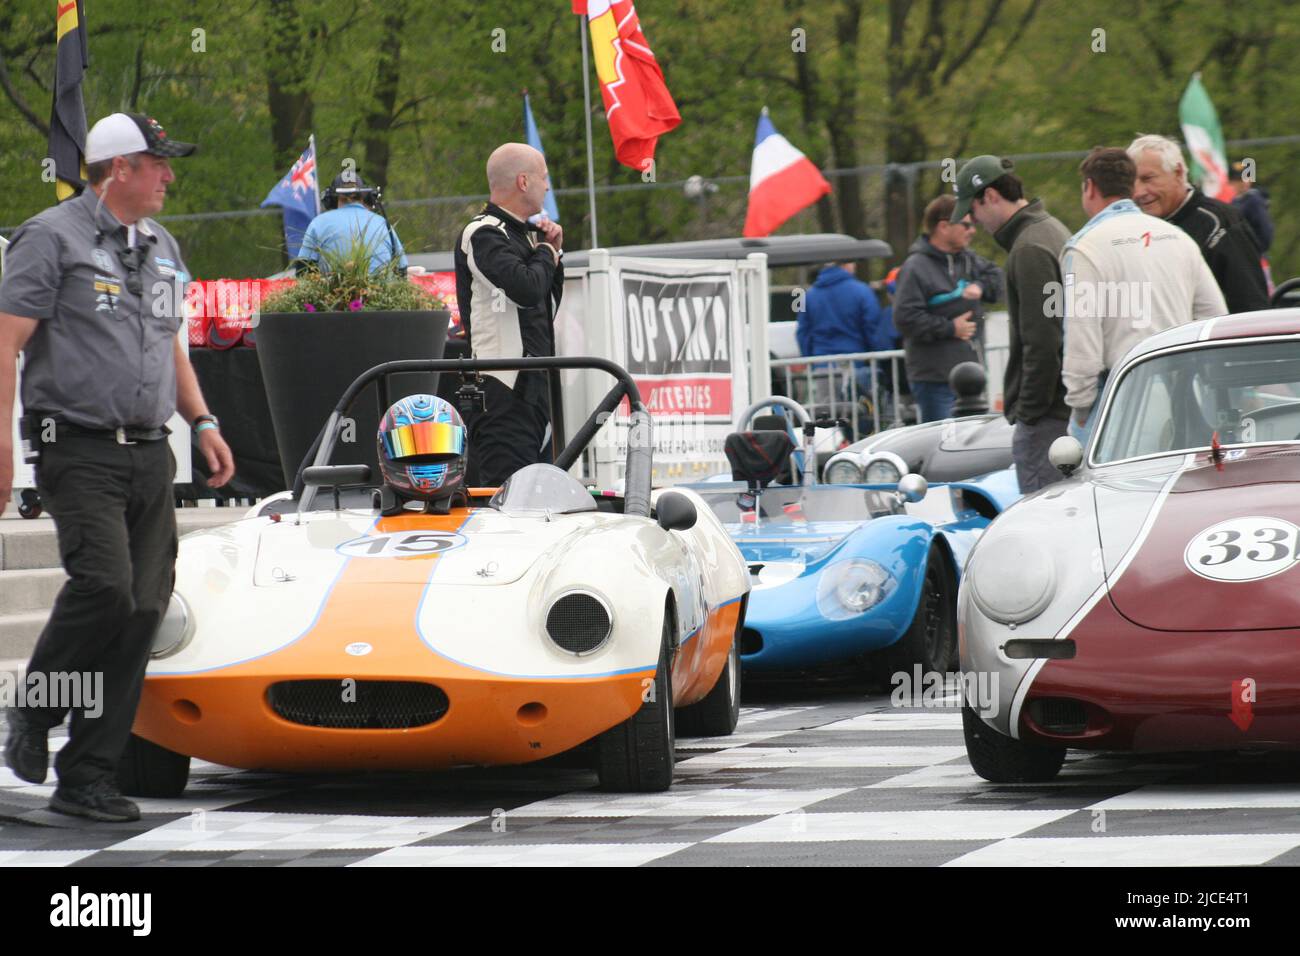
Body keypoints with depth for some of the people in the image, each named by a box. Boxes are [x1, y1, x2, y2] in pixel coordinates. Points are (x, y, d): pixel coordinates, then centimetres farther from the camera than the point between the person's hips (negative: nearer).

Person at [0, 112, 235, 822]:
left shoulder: (162, 249, 20)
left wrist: (203, 423, 19)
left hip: (150, 456, 7)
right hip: (80, 450, -7)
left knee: (143, 609, -1)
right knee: (103, 584, -23)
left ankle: (88, 777, 5)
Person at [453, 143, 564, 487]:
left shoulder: (522, 234, 19)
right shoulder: (483, 234, -10)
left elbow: (549, 304, 27)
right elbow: (526, 288, -25)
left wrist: (552, 253, 12)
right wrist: (545, 253, -4)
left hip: (532, 385, 10)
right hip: (502, 391, -10)